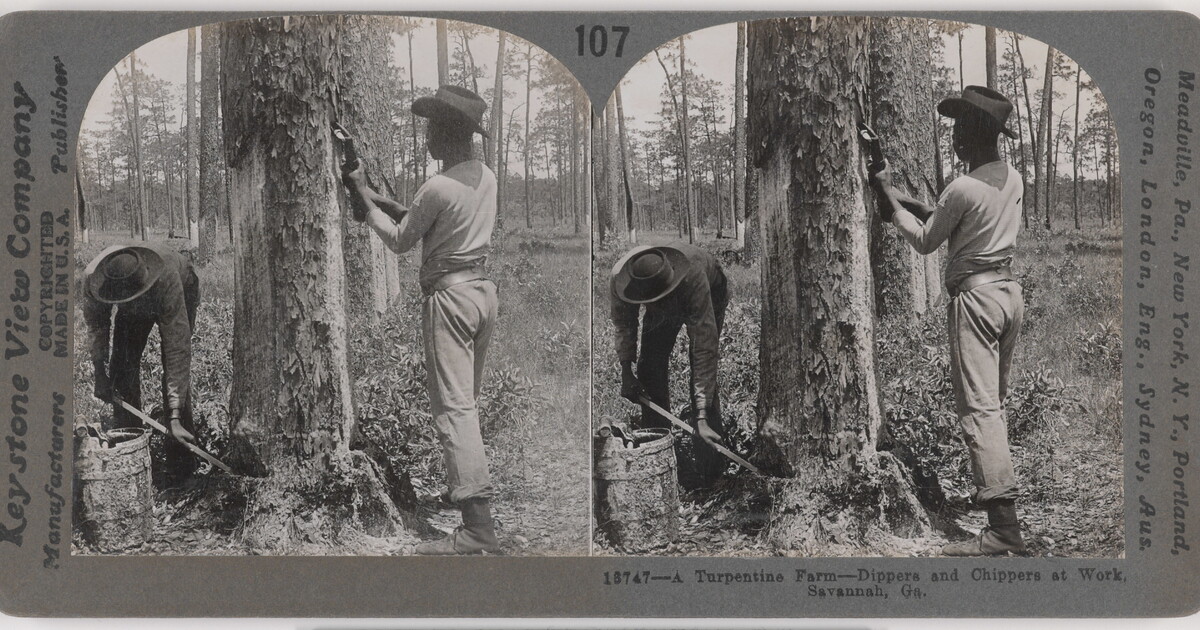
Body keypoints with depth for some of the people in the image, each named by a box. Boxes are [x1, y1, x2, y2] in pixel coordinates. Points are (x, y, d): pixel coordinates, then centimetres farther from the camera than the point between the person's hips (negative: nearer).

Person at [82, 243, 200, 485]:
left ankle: (181, 462, -11)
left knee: (176, 370, -18)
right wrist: (101, 375, -20)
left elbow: (177, 350, -44)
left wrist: (174, 417, -46)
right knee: (121, 370, -7)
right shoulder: (92, 279, -36)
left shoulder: (167, 280, -46)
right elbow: (96, 327, -13)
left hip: (183, 290, -4)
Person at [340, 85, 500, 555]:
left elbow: (400, 241, -4)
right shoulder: (487, 178, 7)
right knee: (469, 400, 20)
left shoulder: (437, 188, -18)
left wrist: (365, 200, 8)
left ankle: (478, 524, -17)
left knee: (453, 406, -10)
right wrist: (380, 199, 18)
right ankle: (466, 484, 33)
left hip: (449, 295, -8)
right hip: (484, 289, 8)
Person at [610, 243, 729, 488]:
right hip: (669, 302, 4)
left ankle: (708, 467, -10)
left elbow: (705, 349, -45)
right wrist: (626, 372, -19)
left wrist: (702, 417, -48)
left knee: (703, 375, -17)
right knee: (649, 371, -5)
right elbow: (623, 324, -11)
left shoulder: (693, 278, -46)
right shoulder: (619, 280, -35)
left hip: (712, 292, -4)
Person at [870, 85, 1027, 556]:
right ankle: (992, 488, 28)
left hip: (975, 296, -9)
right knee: (995, 401, 19)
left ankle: (1004, 523, -17)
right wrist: (906, 200, 19)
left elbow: (925, 242, -3)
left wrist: (889, 197, 7)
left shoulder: (963, 189, -17)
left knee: (978, 407, -11)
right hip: (1009, 290, 9)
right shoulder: (1013, 180, 8)